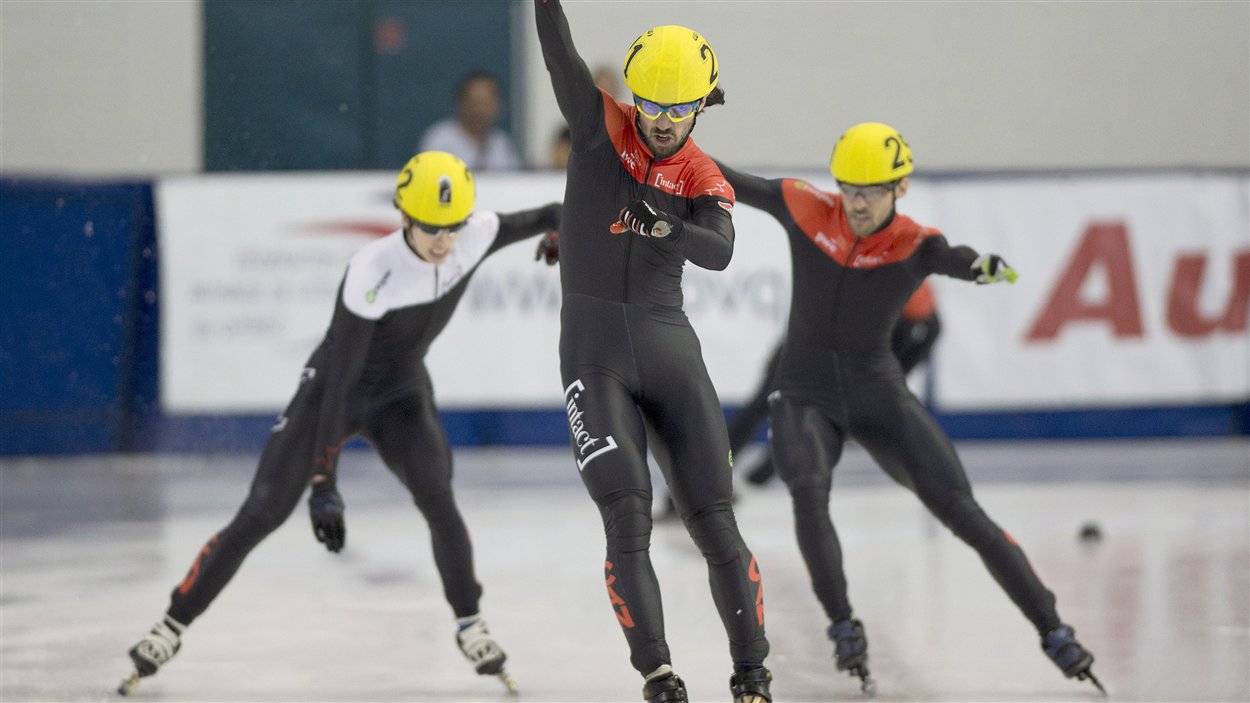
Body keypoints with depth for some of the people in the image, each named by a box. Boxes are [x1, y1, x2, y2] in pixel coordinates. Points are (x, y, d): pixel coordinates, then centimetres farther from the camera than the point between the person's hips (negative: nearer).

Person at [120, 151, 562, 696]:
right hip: (333, 390, -4)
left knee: (437, 499, -20)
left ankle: (469, 625, -1)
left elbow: (532, 220, 9)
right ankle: (173, 625, 3)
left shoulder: (475, 236, -18)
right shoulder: (372, 273, -33)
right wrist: (323, 478, -31)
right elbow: (340, 376, -31)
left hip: (402, 393, 4)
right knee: (261, 513, -8)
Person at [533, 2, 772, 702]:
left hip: (669, 344, 1)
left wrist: (666, 226, -36)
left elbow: (720, 252, -17)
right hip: (594, 349, -1)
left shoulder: (704, 178, 3)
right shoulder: (602, 126, 3)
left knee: (716, 523, 1)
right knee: (627, 520, -13)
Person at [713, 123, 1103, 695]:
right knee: (808, 492, -29)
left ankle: (1052, 631, 2)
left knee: (960, 511, -8)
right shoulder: (805, 210, -9)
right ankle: (843, 628, -12)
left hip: (877, 392, -1)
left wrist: (983, 266, -60)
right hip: (804, 391, 1)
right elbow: (733, 183, 4)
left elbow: (953, 259, -37)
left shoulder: (914, 245, -15)